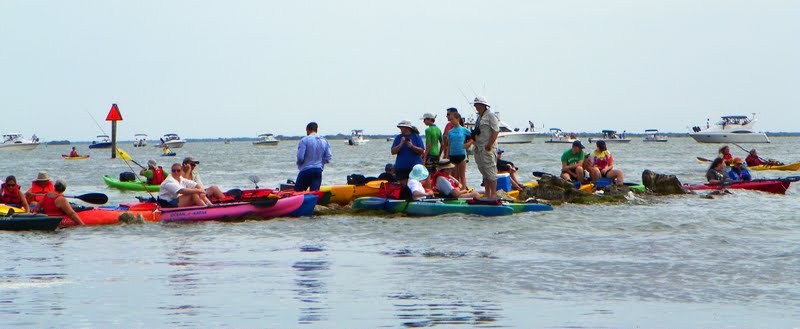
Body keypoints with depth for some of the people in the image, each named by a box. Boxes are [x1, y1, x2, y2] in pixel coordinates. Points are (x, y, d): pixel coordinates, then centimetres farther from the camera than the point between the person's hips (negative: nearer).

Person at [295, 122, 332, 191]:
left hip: (306, 170, -4)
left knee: (297, 192, 4)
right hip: (318, 171, 4)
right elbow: (328, 158, 5)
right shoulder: (324, 142, 7)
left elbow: (300, 157, -13)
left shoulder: (304, 140, -8)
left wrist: (299, 165, 8)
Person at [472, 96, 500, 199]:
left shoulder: (491, 116, -10)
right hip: (479, 149, 9)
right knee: (484, 172, 11)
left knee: (490, 172, -9)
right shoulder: (479, 117, 18)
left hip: (488, 148, -9)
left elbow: (495, 131, -16)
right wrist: (473, 136, 8)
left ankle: (493, 194, -7)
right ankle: (487, 194, 16)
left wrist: (489, 145, -20)